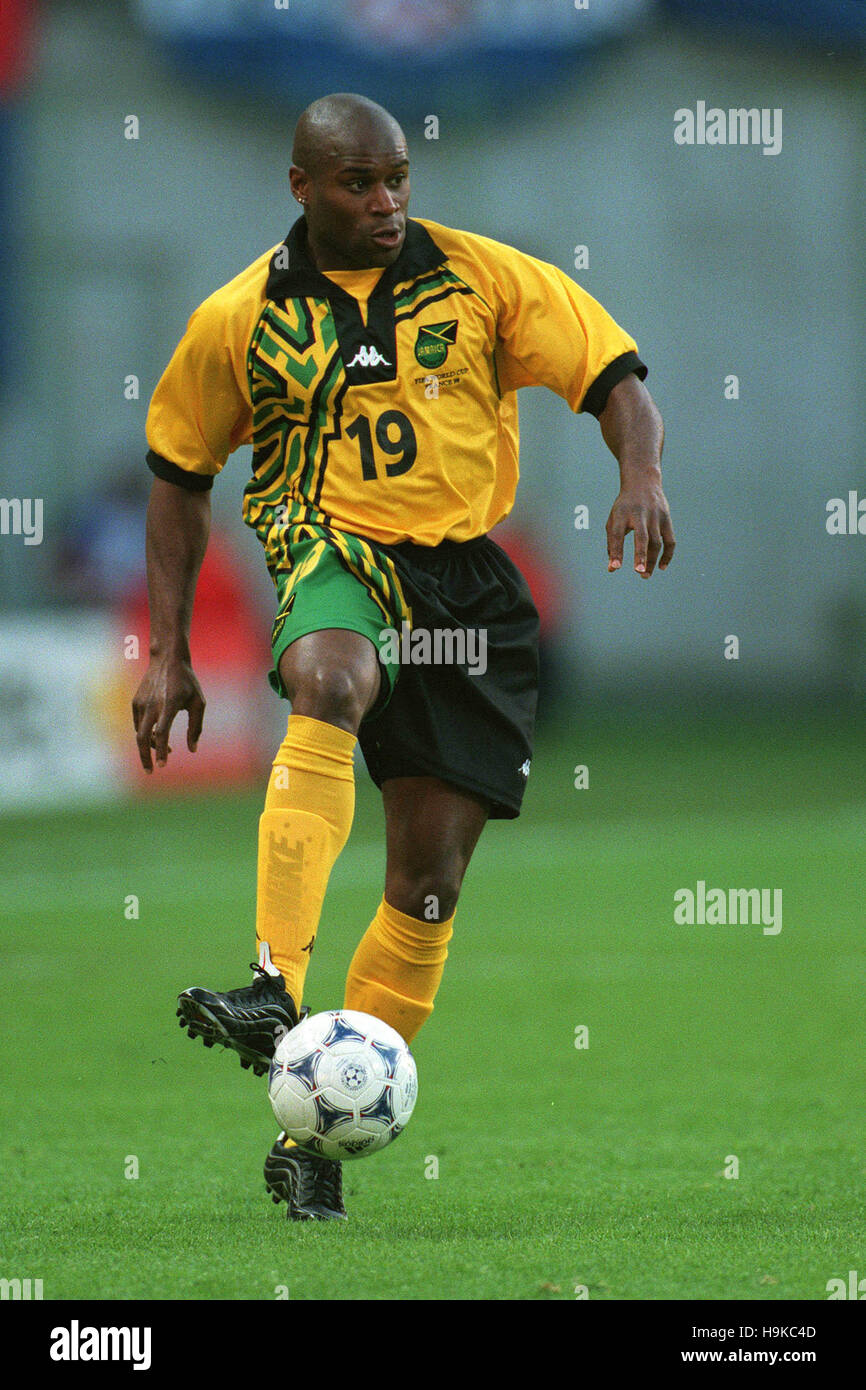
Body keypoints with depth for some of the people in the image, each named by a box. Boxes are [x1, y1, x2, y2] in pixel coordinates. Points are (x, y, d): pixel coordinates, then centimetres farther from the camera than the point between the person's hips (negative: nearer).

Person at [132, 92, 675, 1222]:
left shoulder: (482, 278, 3)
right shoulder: (240, 320, 4)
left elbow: (615, 376, 3)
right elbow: (178, 471, 14)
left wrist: (641, 474, -19)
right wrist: (168, 651, 9)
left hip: (475, 575, 2)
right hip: (336, 554, -2)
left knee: (431, 879, -3)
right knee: (328, 684, -39)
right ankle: (277, 988, -50)